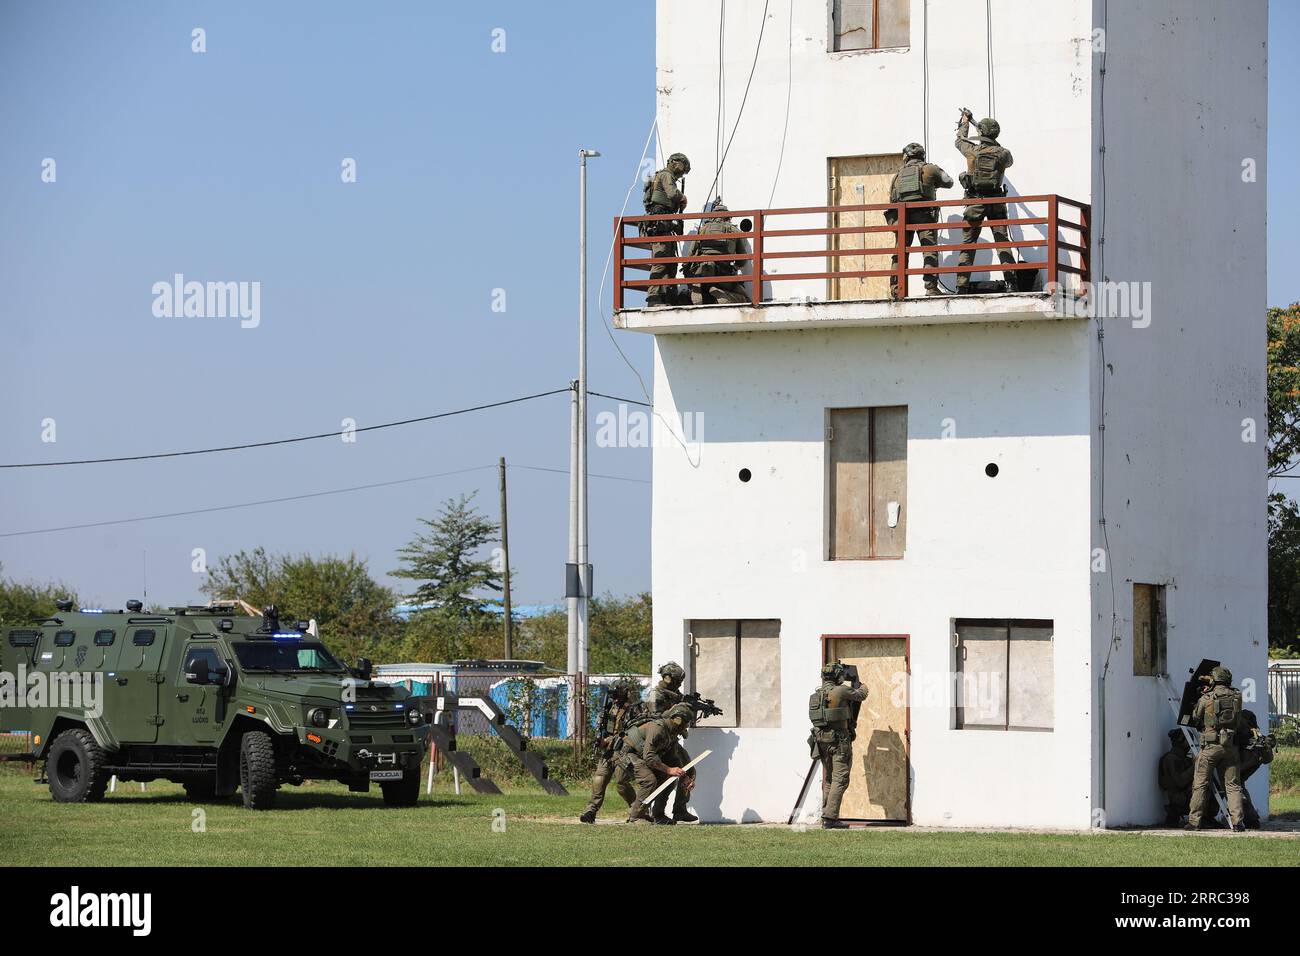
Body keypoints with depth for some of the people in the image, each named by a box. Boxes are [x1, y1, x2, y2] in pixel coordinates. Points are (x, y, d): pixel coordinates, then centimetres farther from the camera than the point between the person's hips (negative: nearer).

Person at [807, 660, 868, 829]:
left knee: (829, 781, 15)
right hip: (840, 742, -7)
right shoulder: (841, 691, -13)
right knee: (840, 780, -6)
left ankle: (826, 817, 16)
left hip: (822, 742, 7)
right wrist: (863, 687, 28)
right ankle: (830, 818, -13)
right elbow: (860, 695, 4)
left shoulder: (816, 694, 8)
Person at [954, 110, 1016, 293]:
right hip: (996, 201, 1)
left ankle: (962, 286, 1)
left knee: (967, 244, 5)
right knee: (1003, 243, 1)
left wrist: (964, 121, 37)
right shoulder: (1003, 154, -1)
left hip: (975, 201, -1)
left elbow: (960, 140, 20)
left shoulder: (973, 151, -3)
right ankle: (1011, 281, -10)